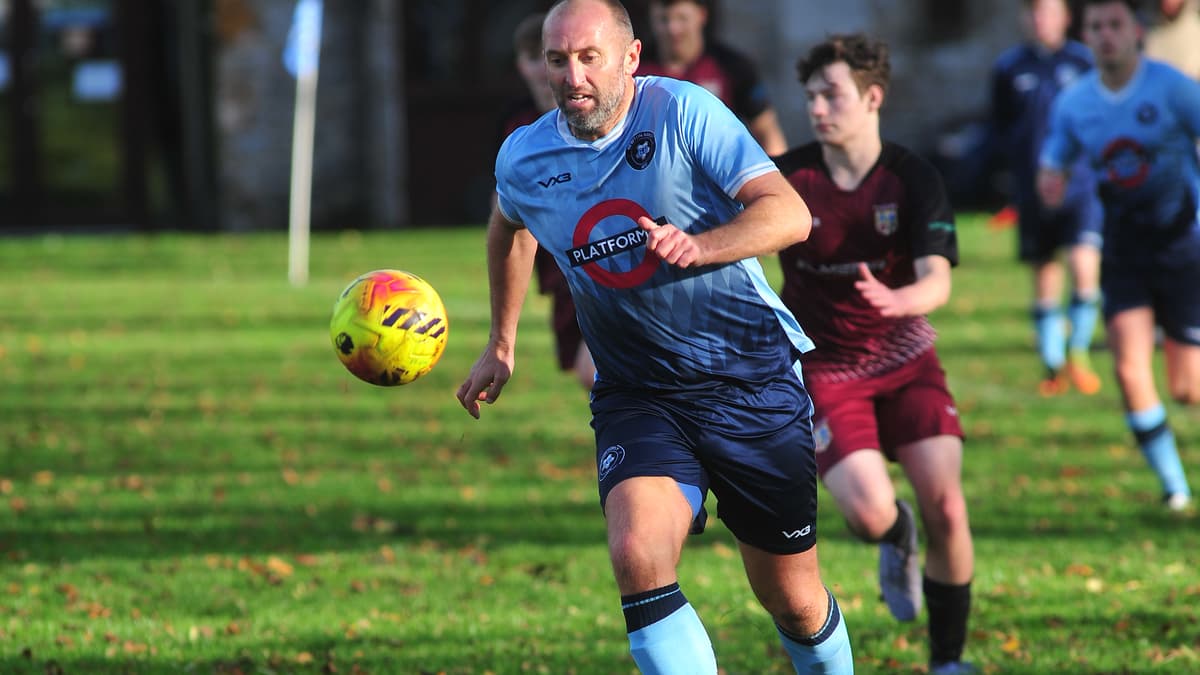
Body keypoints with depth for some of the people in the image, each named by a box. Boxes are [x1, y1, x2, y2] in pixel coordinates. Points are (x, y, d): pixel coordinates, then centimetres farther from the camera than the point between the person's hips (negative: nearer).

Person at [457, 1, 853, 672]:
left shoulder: (683, 113, -13)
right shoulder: (522, 161, -1)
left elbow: (790, 213, -21)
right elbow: (511, 229, 25)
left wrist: (700, 247, -37)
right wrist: (502, 344, 30)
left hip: (753, 381, -2)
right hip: (636, 393, 2)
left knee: (794, 601, 8)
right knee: (638, 558, -26)